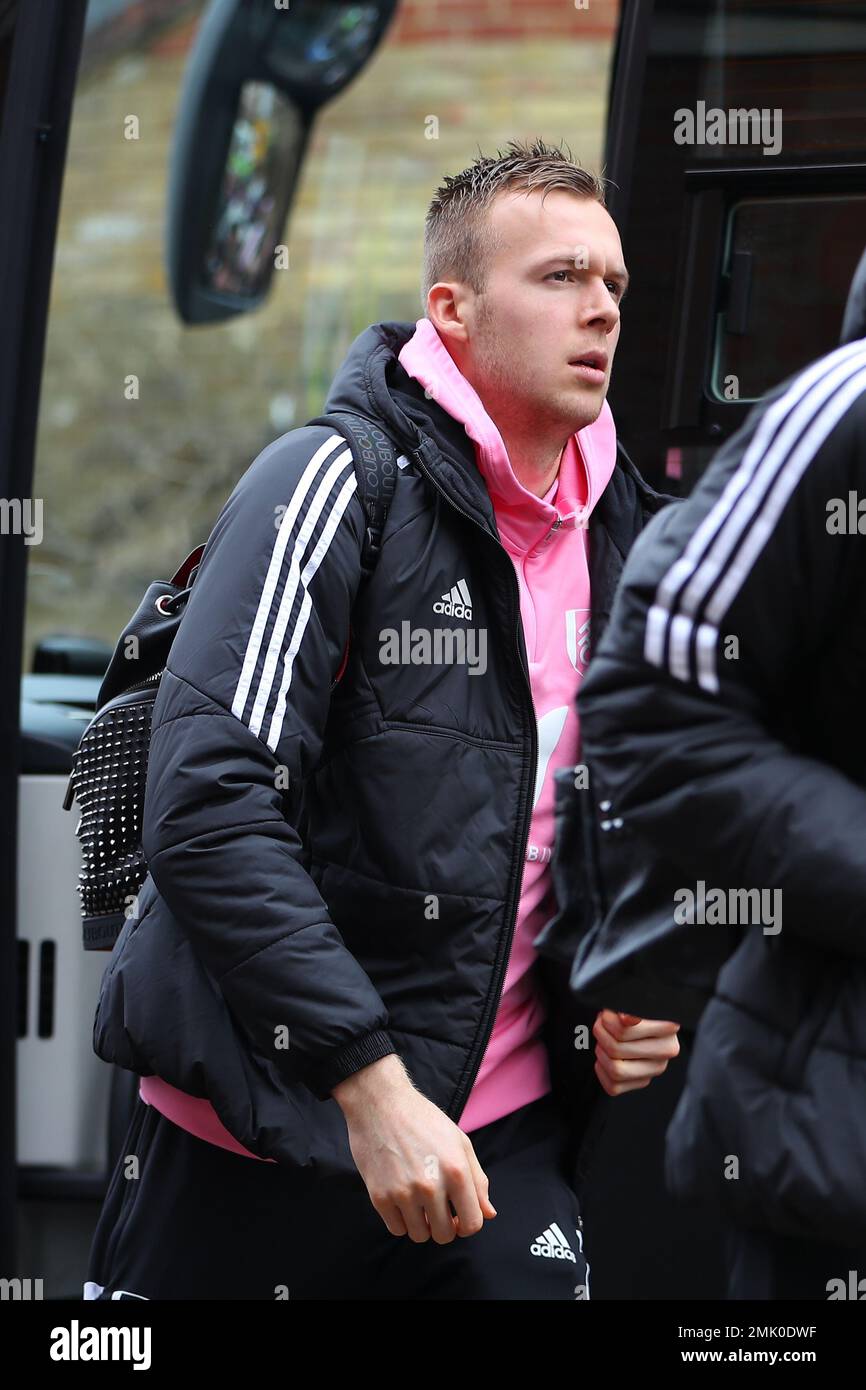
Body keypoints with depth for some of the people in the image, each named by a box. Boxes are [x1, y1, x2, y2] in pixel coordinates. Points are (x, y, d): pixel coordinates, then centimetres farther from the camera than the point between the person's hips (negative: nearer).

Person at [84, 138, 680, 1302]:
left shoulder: (619, 533, 10)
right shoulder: (334, 487, -12)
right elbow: (210, 811, -21)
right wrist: (373, 1085, -25)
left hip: (506, 1126, 5)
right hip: (269, 1124, -5)